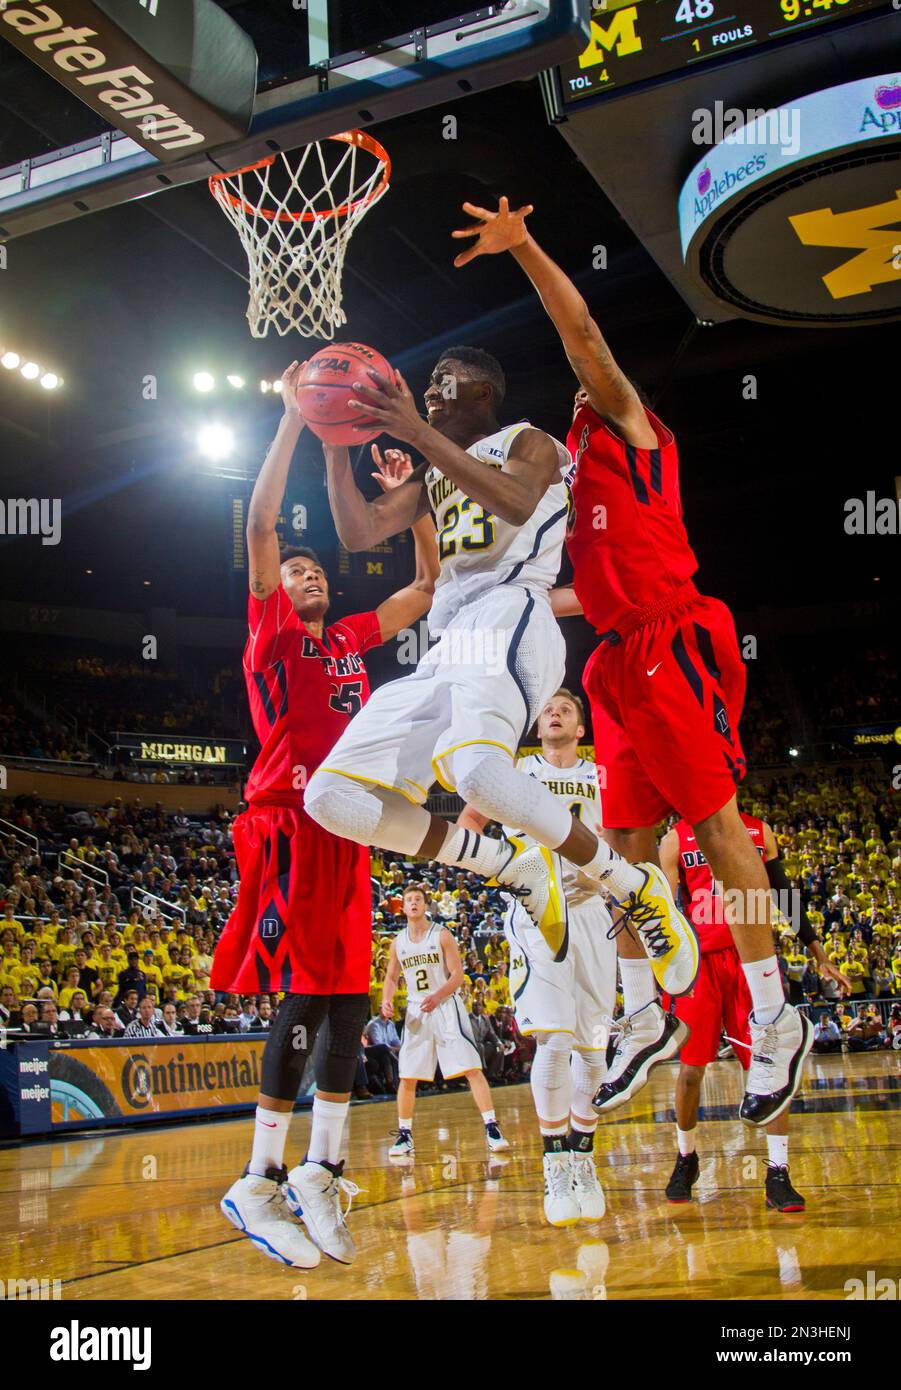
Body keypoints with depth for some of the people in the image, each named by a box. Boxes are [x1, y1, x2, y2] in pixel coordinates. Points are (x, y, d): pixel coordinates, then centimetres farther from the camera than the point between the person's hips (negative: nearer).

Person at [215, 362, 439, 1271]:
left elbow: (428, 588, 29)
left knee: (350, 1000, 3)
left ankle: (319, 1172, 12)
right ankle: (260, 1183, -5)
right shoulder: (271, 631, 7)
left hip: (346, 833, 7)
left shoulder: (353, 640, 23)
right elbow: (260, 523, -4)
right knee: (307, 993, -13)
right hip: (290, 821, -6)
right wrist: (294, 416, -3)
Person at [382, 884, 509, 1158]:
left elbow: (457, 976, -8)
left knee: (472, 1068, -11)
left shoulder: (442, 935, -4)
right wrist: (386, 1000, -3)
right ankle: (404, 1136, 15)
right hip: (416, 1011, 4)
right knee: (407, 1076, 3)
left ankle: (492, 1129, -9)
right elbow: (391, 977, 17)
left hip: (445, 1007, -4)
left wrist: (437, 996, -23)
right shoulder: (398, 942, 8)